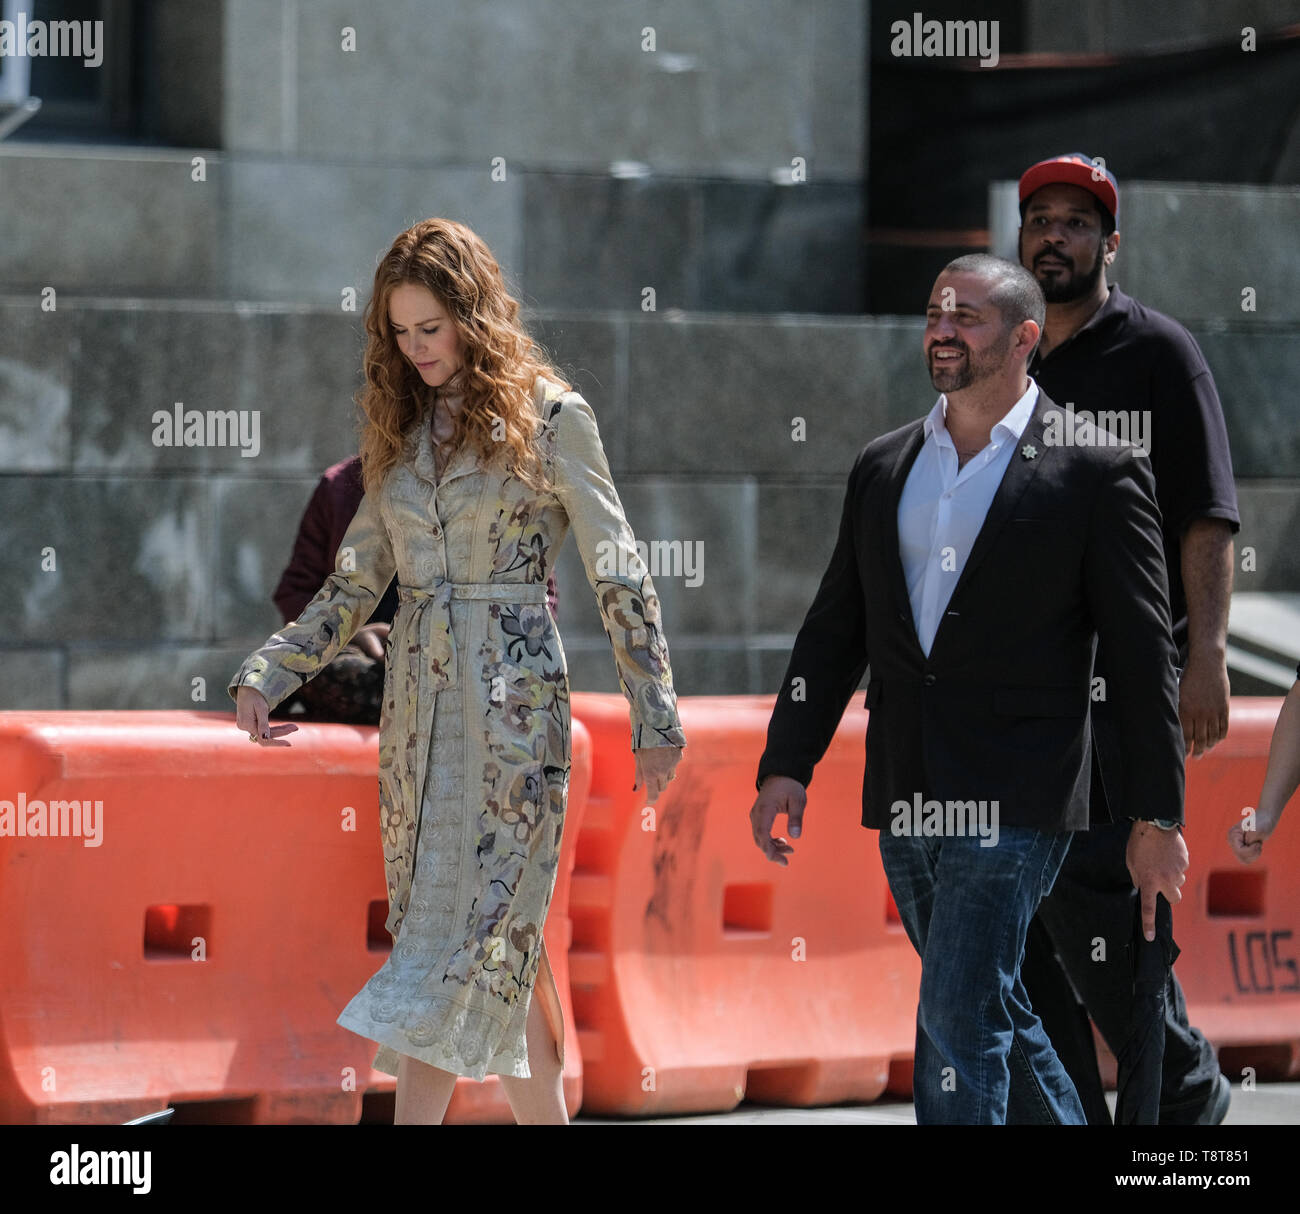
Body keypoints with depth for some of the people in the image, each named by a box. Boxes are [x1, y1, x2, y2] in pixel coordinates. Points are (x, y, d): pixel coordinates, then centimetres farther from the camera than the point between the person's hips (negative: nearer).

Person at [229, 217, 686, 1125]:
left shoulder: (548, 417, -3)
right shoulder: (402, 429, 13)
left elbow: (619, 574, -3)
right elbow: (356, 582, 15)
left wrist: (656, 717, -6)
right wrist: (266, 675, 4)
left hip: (513, 694, -6)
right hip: (419, 698, 6)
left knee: (471, 928, -12)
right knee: (501, 943, 6)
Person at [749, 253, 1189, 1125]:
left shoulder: (1095, 470, -4)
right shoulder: (883, 467, 12)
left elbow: (1145, 653, -4)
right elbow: (835, 630, 14)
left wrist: (1159, 818, -6)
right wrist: (787, 765, 4)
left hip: (1014, 799, -6)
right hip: (907, 805, 6)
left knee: (959, 1017, -14)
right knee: (989, 1013, 15)